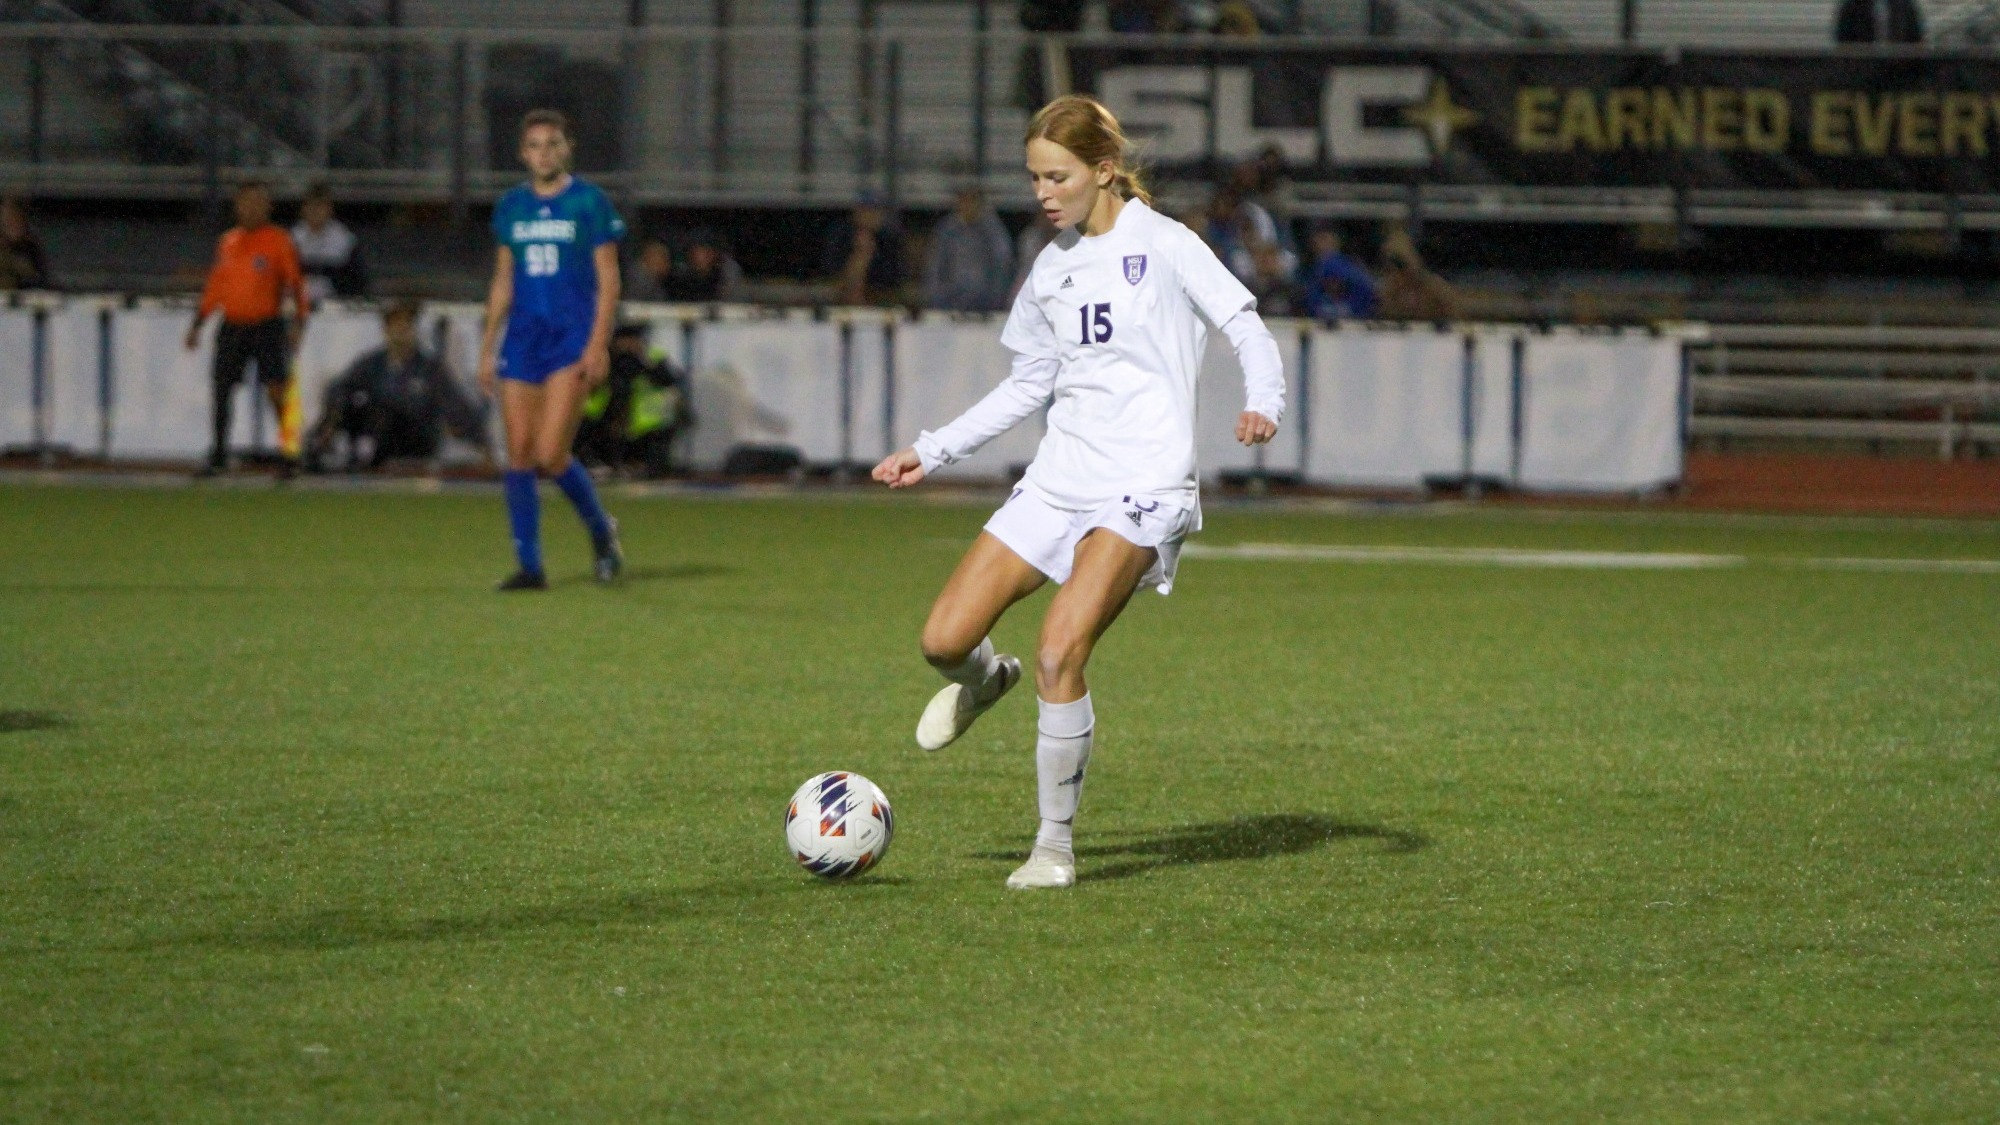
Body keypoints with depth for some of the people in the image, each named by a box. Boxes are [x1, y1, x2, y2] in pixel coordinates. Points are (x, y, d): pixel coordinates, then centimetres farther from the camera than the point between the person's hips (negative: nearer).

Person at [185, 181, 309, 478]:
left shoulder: (279, 241, -3)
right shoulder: (228, 242, 12)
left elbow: (295, 283, -3)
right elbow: (215, 286, 18)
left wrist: (299, 323, -14)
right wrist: (197, 323, 17)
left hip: (267, 325, -5)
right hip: (232, 326, 5)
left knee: (277, 389, -9)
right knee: (222, 389, 2)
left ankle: (290, 457, -1)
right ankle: (218, 455, 11)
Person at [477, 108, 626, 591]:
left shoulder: (589, 202, -3)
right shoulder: (511, 206, 11)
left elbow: (608, 280, -3)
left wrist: (598, 344, -12)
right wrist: (487, 347, 13)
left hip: (572, 338, -5)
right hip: (522, 338, 5)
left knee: (550, 455, -13)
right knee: (519, 455, -1)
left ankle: (601, 530, 13)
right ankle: (529, 565, 4)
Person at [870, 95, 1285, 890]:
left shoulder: (1162, 246, -3)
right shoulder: (1052, 267, 15)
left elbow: (1249, 331, -7)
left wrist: (1263, 404, -28)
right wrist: (934, 451, 20)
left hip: (1143, 486, -6)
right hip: (1058, 482, 6)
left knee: (1059, 652, -23)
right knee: (944, 641, -4)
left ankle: (1056, 845, -9)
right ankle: (983, 683, 36)